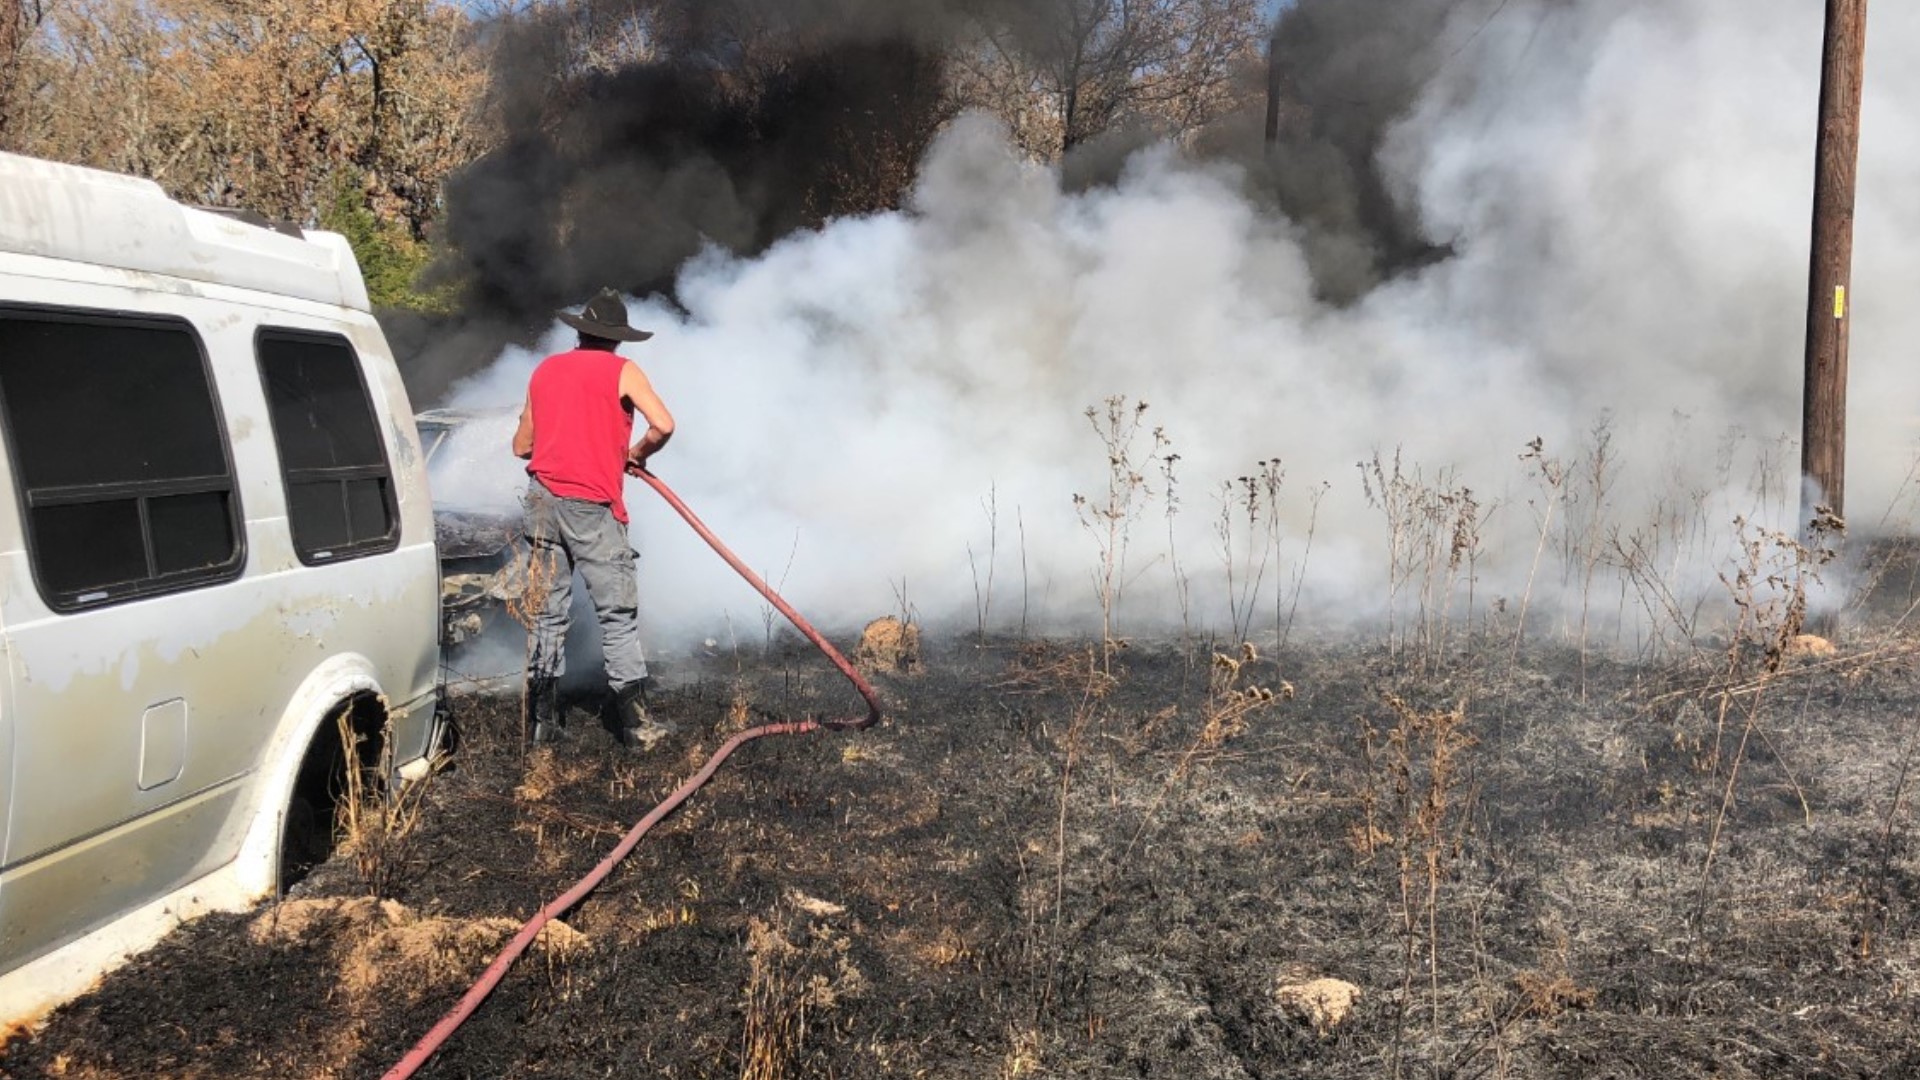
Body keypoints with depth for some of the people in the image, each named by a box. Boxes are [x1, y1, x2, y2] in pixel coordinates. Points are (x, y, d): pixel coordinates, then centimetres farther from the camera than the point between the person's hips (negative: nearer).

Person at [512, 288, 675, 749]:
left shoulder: (545, 370, 15)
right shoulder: (621, 371, 0)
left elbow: (521, 445, 19)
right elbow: (663, 425, -14)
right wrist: (636, 454, 4)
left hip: (543, 500, 5)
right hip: (591, 505, -5)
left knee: (547, 612, 10)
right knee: (618, 614, 0)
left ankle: (545, 719, 12)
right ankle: (636, 723, -1)